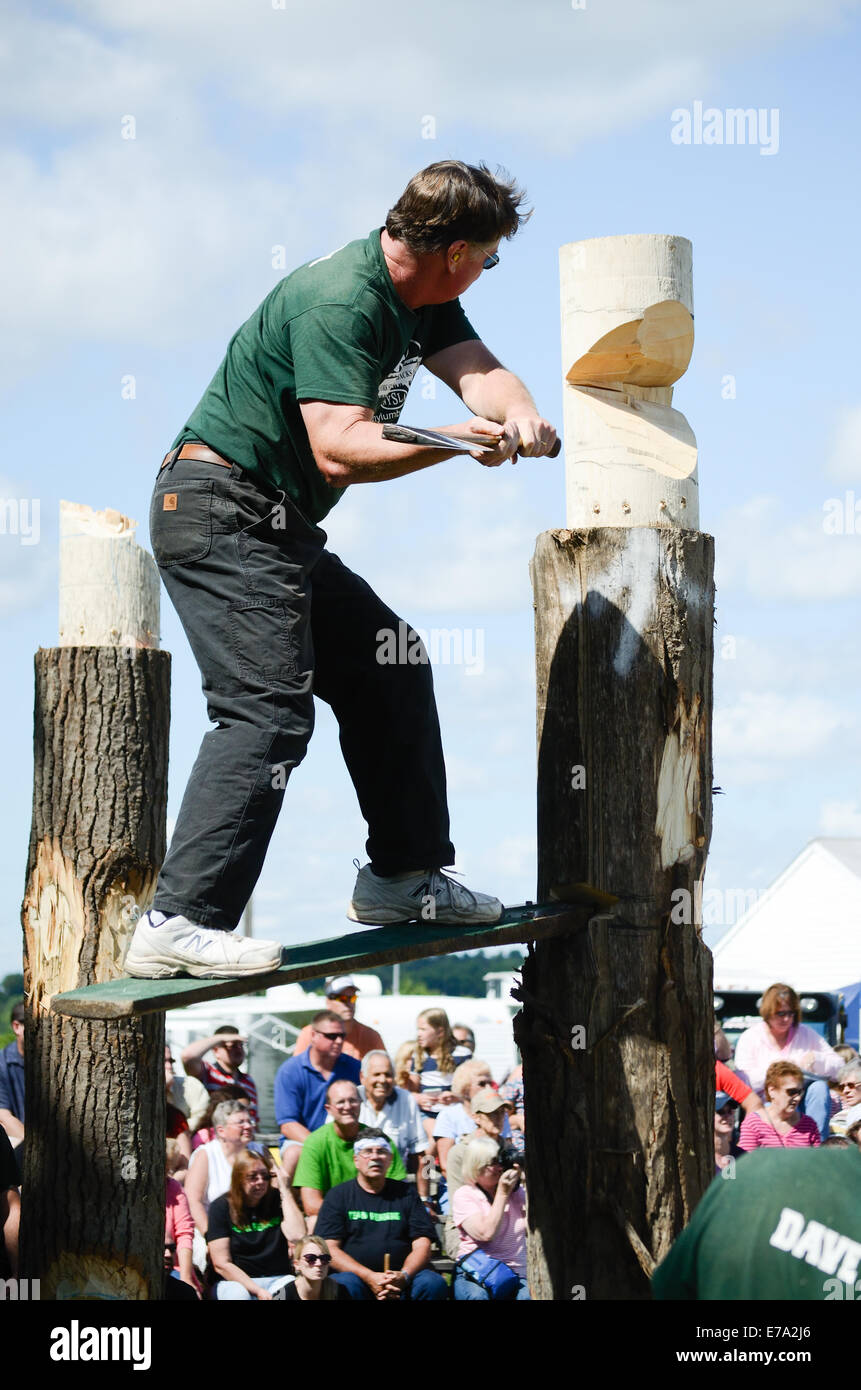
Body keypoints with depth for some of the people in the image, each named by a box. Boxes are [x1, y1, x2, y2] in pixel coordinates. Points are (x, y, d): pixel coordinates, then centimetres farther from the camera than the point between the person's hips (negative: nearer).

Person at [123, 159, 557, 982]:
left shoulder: (419, 296, 11)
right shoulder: (340, 301, -20)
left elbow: (476, 368, 1)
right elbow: (339, 447, -29)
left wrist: (518, 413, -21)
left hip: (277, 530, 11)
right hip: (220, 512, -11)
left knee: (390, 671, 16)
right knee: (269, 711, -21)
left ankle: (403, 876, 25)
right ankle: (178, 924, -26)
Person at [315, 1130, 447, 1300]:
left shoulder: (406, 1193, 17)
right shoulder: (338, 1195, 11)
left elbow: (422, 1245, 9)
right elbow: (329, 1249, 0)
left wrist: (404, 1276, -13)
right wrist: (369, 1277, -15)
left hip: (399, 1279, 3)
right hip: (355, 1275, -2)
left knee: (435, 1284, -27)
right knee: (346, 1286, -37)